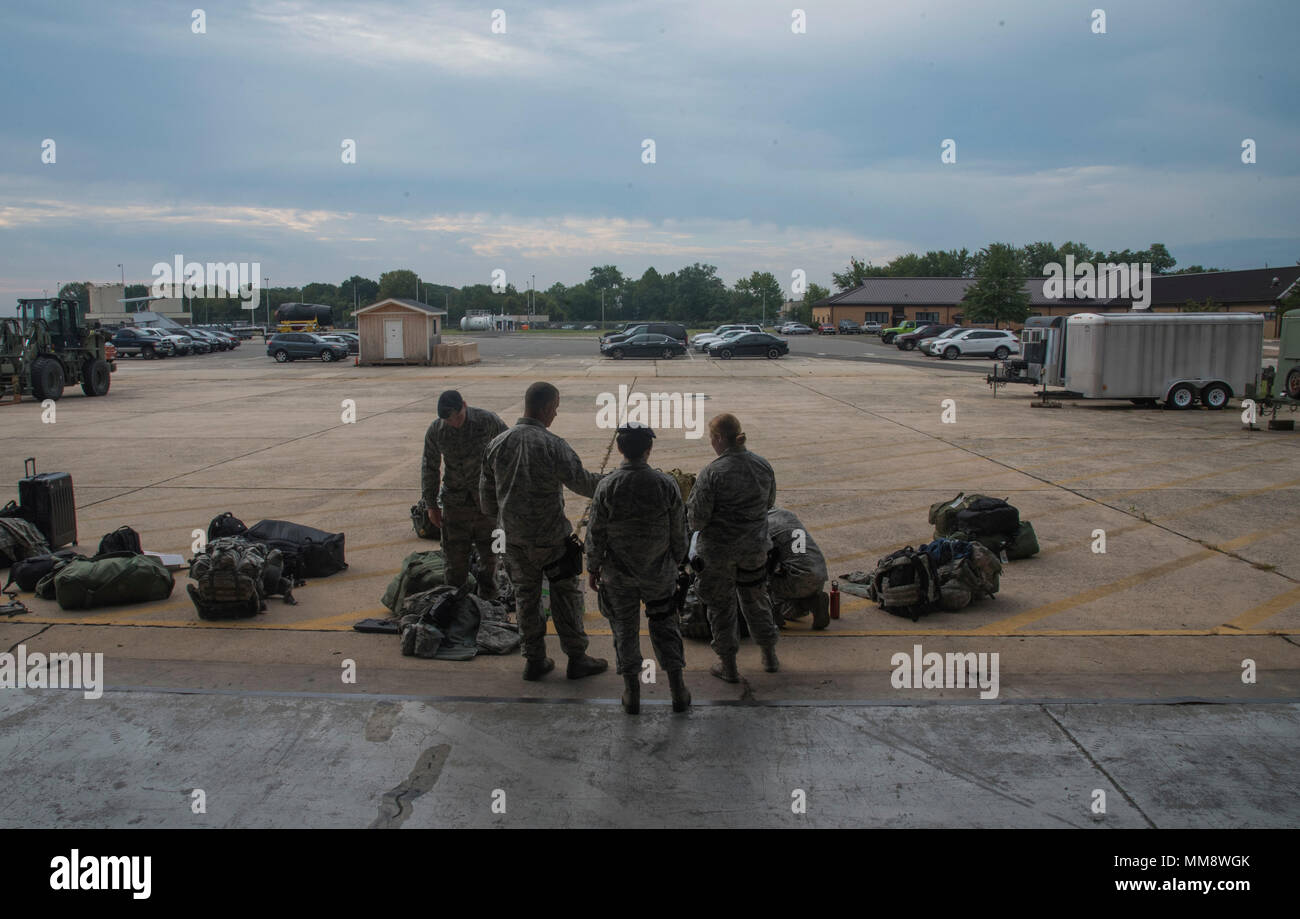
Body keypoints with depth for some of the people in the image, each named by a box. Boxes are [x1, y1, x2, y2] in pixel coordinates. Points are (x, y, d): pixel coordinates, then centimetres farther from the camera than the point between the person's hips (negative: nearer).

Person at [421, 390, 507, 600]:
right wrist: (431, 505, 6)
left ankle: (488, 601, 22)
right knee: (455, 554, 3)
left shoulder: (488, 421, -13)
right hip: (455, 502, 1)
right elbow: (429, 468, 5)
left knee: (488, 551, 8)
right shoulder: (435, 431, -8)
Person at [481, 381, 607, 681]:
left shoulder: (497, 444, -2)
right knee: (566, 593, 10)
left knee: (526, 595, 15)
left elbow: (486, 492, 6)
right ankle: (576, 658, 18)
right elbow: (583, 482, -14)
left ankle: (534, 660, 22)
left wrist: (499, 518, 23)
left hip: (514, 536, 5)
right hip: (550, 536, -4)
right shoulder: (553, 446, -18)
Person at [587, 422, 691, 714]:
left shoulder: (607, 487, -16)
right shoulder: (666, 484, -12)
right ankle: (678, 691, 19)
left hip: (618, 574, -1)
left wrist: (593, 568, 6)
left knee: (625, 630, 14)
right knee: (665, 626, 16)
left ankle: (632, 694, 22)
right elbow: (678, 531, -3)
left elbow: (596, 533, -8)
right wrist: (675, 561, 14)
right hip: (660, 573, 1)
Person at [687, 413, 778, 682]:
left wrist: (694, 523, 2)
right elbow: (769, 502, 9)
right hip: (755, 546, 5)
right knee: (755, 599, 23)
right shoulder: (762, 465, -5)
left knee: (721, 604, 12)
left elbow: (698, 518, -19)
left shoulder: (711, 473, -22)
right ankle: (770, 657, 34)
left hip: (718, 549, -5)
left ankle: (729, 666, 21)